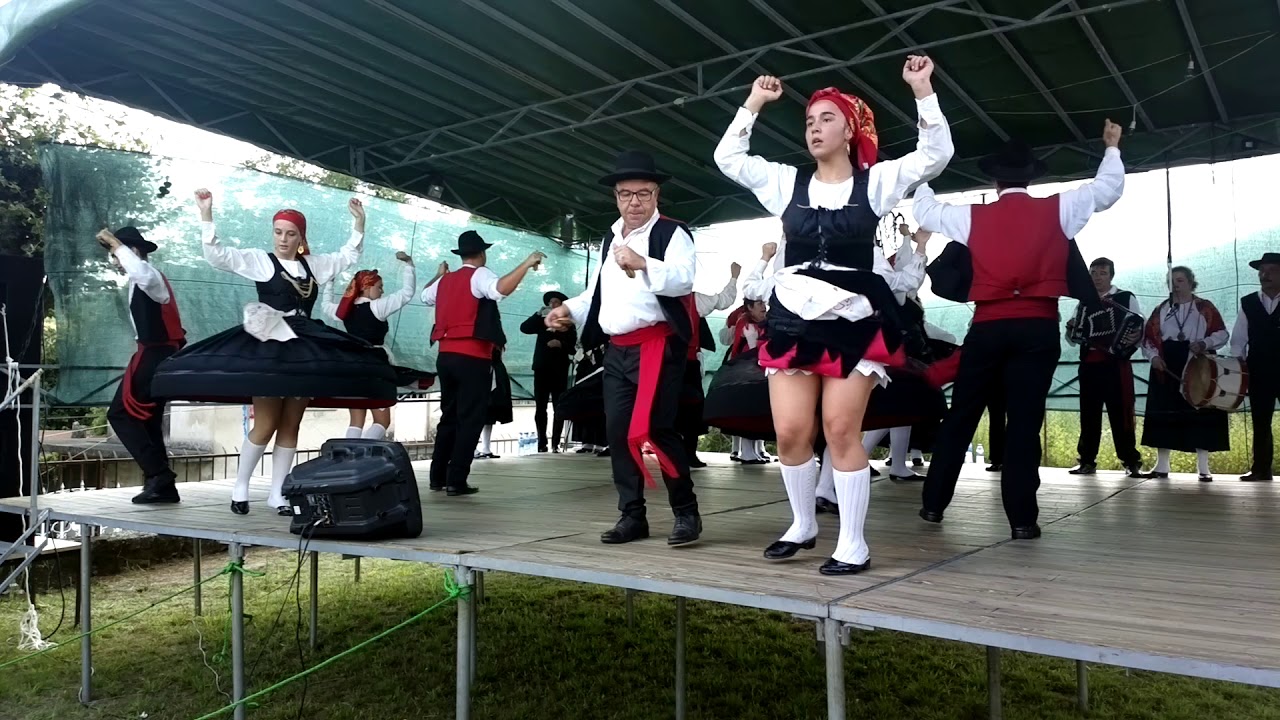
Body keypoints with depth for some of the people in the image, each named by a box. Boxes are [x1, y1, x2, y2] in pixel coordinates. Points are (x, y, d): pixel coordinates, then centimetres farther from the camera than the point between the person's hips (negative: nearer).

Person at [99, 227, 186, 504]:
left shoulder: (151, 276, -14)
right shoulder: (139, 281, 19)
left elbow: (143, 274, -39)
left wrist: (115, 243, -28)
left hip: (155, 355, -11)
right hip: (158, 354, 11)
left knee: (121, 413, -9)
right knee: (147, 419, 12)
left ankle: (158, 474, -12)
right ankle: (163, 485, 13)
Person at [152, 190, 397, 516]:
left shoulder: (314, 265, 16)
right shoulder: (259, 260, 3)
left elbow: (349, 256, 25)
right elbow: (216, 254, -8)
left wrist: (359, 222, 16)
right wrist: (206, 214, -17)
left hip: (304, 349, 5)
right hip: (268, 347, -5)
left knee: (290, 426, 5)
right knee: (265, 425, -8)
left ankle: (277, 493, 11)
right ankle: (240, 487, 9)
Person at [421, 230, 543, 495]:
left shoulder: (445, 281, 15)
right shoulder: (479, 275, -5)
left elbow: (425, 296, 35)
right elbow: (501, 289, -26)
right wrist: (527, 264, -21)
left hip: (446, 356, 7)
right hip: (472, 358, -7)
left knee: (449, 416, 16)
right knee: (470, 419, -3)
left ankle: (438, 476, 19)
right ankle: (456, 481, -5)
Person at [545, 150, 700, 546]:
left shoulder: (671, 233, -3)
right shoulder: (610, 239, 20)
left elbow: (684, 279, -19)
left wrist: (643, 263, -30)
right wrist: (569, 309, 12)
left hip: (657, 345, -8)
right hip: (616, 350, 8)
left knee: (656, 429, -11)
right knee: (618, 431, 7)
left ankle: (686, 513, 4)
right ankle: (632, 515, 17)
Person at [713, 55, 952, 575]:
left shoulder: (875, 181, 5)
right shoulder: (787, 183, 10)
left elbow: (936, 154, 0)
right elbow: (728, 157, 13)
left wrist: (922, 91, -7)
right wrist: (754, 103, 9)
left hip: (853, 323, -3)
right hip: (794, 321, 3)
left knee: (841, 433, -3)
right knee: (790, 432, 1)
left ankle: (853, 545, 8)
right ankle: (802, 526, 23)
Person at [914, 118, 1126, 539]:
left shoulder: (972, 217, 5)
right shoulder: (1058, 210, 4)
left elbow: (925, 211, 20)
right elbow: (1109, 188, 17)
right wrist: (1111, 147, 35)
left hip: (988, 327, 1)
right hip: (1038, 327, -1)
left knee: (961, 414, 9)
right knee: (1025, 419, 0)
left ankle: (934, 502, 14)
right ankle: (1022, 518, 0)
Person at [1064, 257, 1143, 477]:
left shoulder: (1127, 298, 5)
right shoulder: (1083, 303, 16)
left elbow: (1140, 329, -2)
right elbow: (1073, 339, 19)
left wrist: (1136, 336, -24)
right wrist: (1071, 330, -4)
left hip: (1116, 363, -4)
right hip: (1089, 364, 4)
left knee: (1121, 414, -4)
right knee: (1088, 414, 6)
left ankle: (1131, 461, 3)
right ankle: (1087, 460, 11)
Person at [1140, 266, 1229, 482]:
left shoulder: (1205, 308, 4)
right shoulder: (1161, 309, 10)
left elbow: (1222, 333, 0)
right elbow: (1148, 337, 8)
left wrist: (1204, 343, -18)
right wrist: (1154, 356, -8)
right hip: (1166, 369, 2)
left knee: (1200, 413, -3)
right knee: (1163, 415, 2)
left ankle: (1203, 467, 3)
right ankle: (1162, 466, 9)